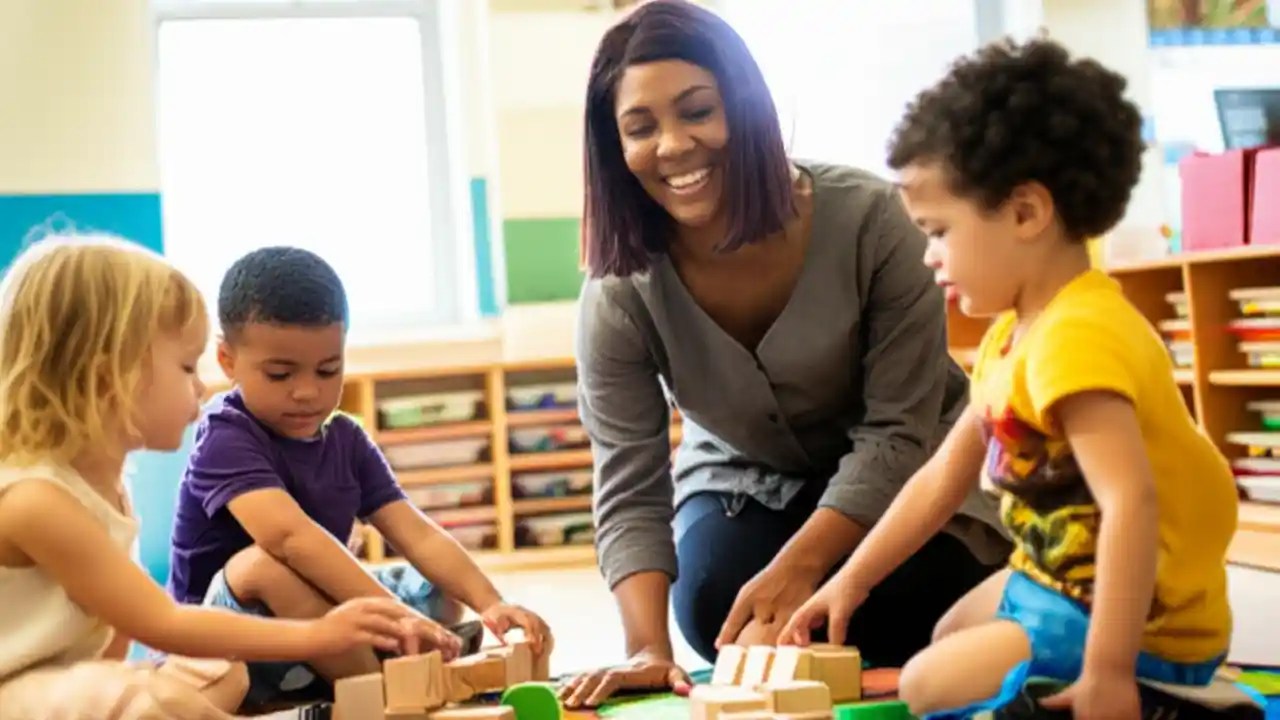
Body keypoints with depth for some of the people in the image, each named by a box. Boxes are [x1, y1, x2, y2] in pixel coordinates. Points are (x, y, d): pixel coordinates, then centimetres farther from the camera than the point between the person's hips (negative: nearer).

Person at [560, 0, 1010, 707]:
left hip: (899, 466, -1)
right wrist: (647, 647, -39)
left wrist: (797, 568, -36)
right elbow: (629, 492, -23)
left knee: (907, 606, -27)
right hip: (743, 476, 2)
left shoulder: (868, 218, -28)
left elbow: (898, 430, -25)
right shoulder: (618, 295, -22)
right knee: (713, 608, -25)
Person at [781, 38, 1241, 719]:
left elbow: (1131, 501, -37)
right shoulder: (1013, 334, 5)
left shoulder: (1074, 338, -28)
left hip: (1139, 625, -10)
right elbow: (941, 479, 11)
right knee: (948, 633, 29)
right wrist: (852, 579, 12)